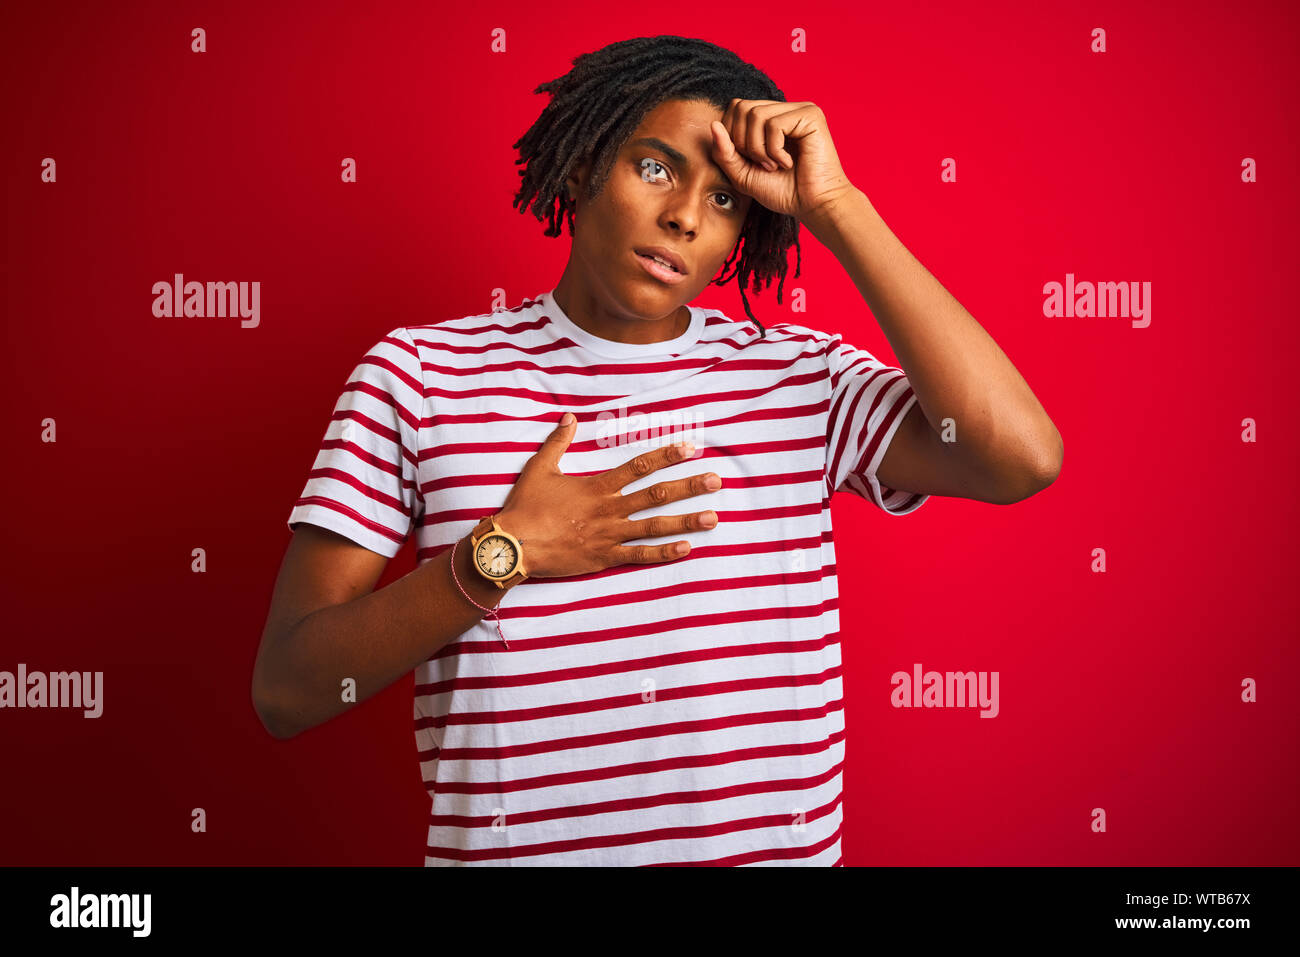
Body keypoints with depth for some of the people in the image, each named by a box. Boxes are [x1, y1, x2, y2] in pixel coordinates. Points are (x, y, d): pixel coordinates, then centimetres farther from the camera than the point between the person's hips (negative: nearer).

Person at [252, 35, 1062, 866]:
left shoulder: (800, 377, -1)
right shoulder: (421, 372, -3)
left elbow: (1022, 458, -18)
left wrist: (834, 207, -13)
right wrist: (502, 556, -18)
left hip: (772, 844, 1)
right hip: (504, 847, -1)